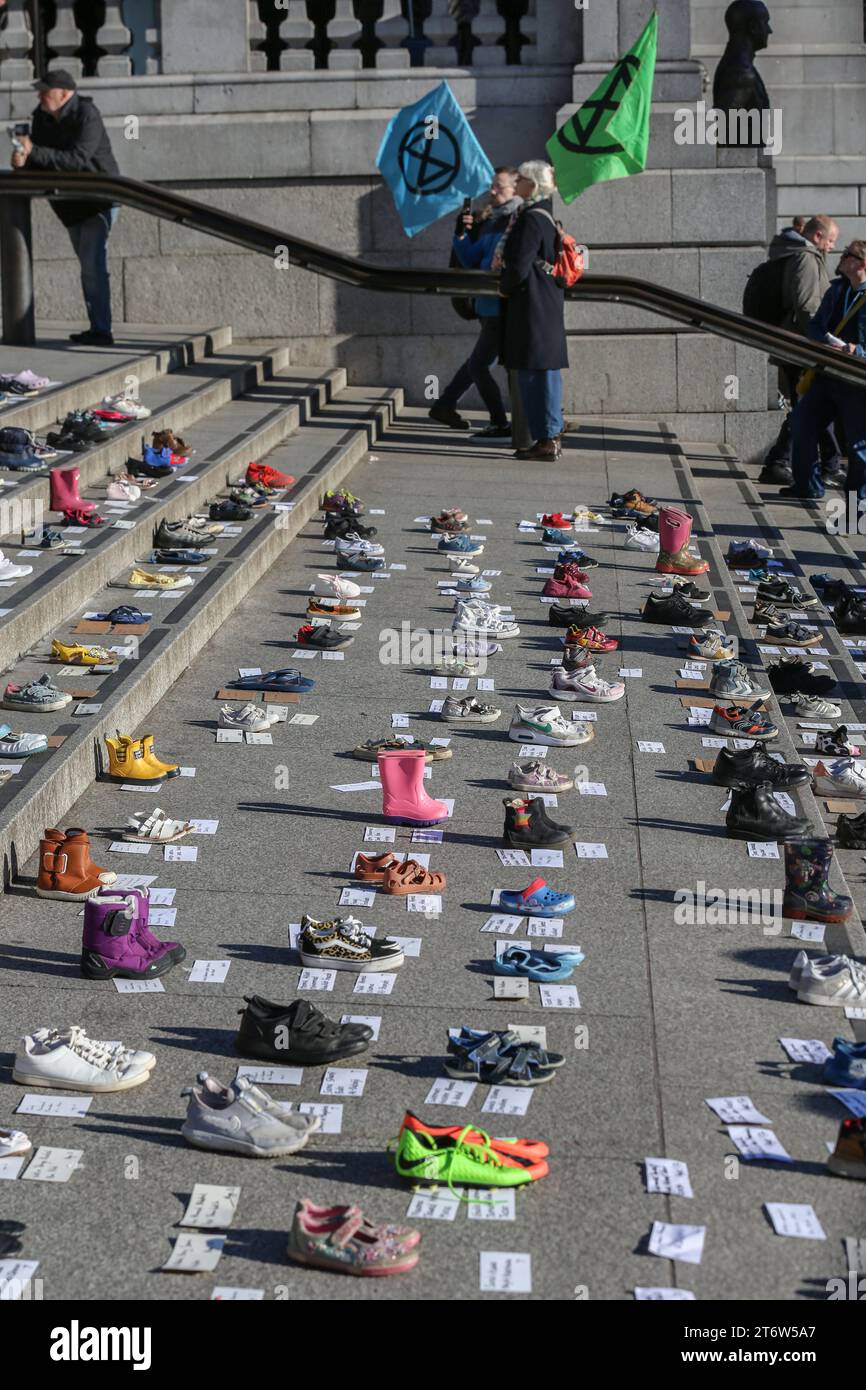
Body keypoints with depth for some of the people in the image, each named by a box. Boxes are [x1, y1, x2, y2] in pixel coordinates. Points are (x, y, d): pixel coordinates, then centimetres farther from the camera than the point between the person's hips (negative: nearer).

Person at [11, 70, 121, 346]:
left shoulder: (87, 116, -21)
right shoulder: (42, 116, 1)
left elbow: (77, 159, -31)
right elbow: (38, 157, 4)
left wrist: (34, 152, -34)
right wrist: (23, 161, -20)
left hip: (99, 197, -8)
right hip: (72, 202, 8)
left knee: (92, 263, -16)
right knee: (87, 264, 12)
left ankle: (101, 331, -16)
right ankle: (97, 328, 19)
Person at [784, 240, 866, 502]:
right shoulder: (837, 290, 11)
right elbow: (816, 326, 14)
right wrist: (825, 343, -7)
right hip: (828, 376, 7)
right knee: (802, 421, 8)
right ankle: (808, 486, 24)